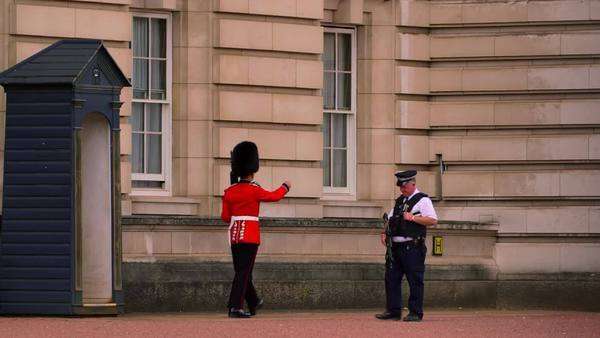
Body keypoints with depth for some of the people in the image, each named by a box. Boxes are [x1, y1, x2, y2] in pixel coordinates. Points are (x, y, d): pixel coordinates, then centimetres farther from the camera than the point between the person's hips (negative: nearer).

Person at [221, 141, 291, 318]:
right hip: (251, 235, -6)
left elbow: (225, 217, 7)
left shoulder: (229, 192, 4)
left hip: (234, 234, 6)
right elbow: (274, 196, 4)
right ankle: (235, 307, -13)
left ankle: (253, 304, 32)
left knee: (241, 271, 15)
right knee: (244, 272, -6)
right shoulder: (254, 190, -12)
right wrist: (285, 186, 22)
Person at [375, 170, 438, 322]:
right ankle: (393, 310, 12)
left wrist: (413, 218, -17)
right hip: (396, 246, 8)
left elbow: (433, 220, -12)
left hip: (413, 248, -8)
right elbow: (390, 219, 25)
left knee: (415, 281, -4)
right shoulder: (400, 201, 20)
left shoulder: (422, 200, -2)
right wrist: (384, 233, 7)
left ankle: (415, 313, 0)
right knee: (391, 278, 6)